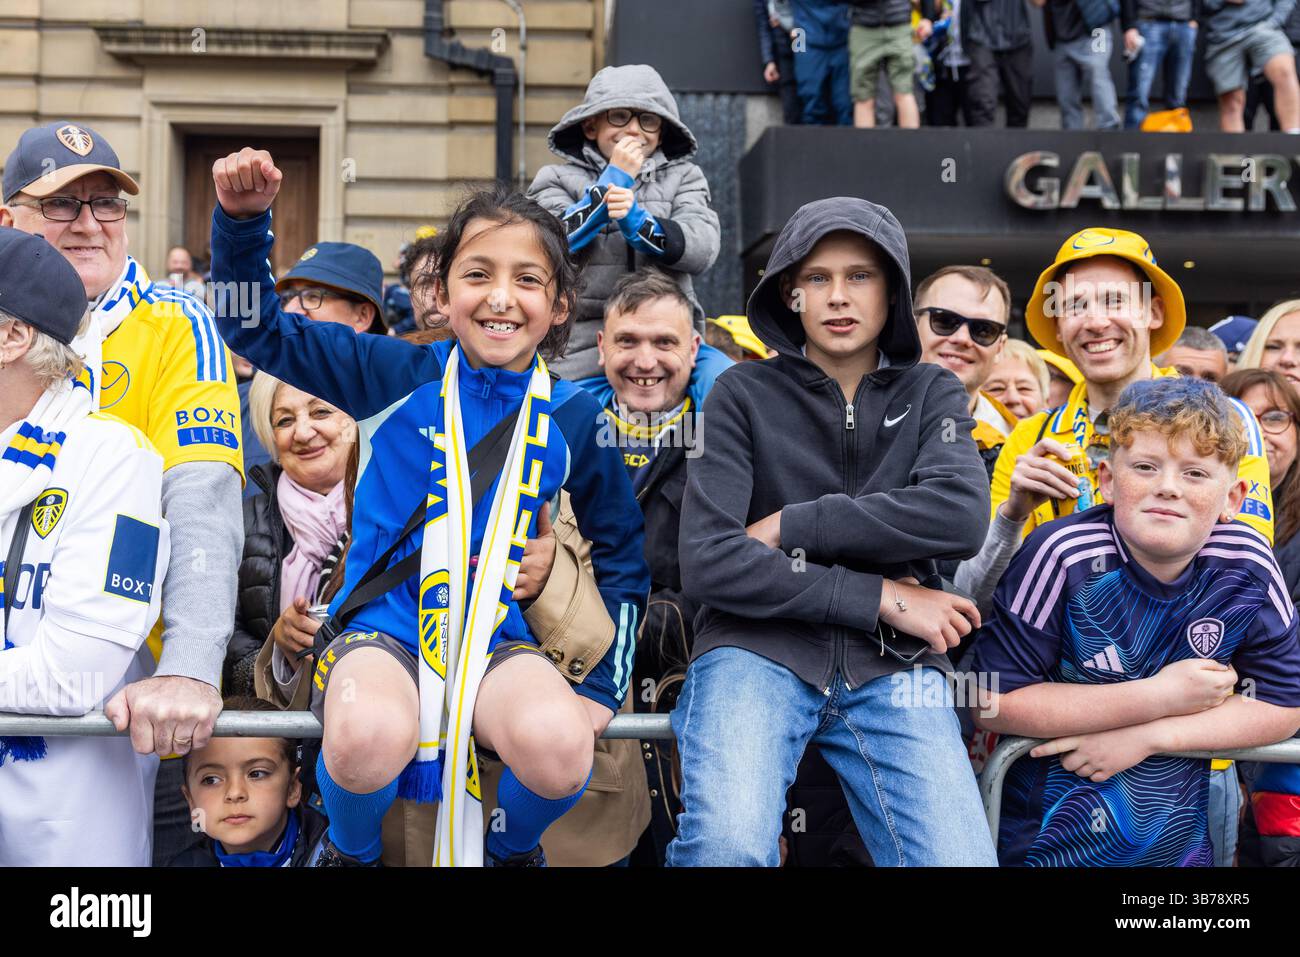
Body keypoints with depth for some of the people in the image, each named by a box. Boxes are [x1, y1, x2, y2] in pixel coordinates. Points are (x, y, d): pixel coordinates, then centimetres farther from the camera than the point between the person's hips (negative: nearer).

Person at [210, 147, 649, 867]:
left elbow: (620, 561, 12)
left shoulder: (573, 419, 3)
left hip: (497, 637, 1)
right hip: (382, 624, -1)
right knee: (370, 737, -35)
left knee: (558, 745, -31)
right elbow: (259, 331, 3)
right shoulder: (398, 376, 1)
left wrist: (602, 688, 5)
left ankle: (513, 848, 8)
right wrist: (242, 219, -13)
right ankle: (348, 851, 4)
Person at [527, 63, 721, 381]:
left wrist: (637, 221, -17)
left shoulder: (683, 177, 15)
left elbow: (703, 248, -2)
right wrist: (613, 180, -5)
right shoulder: (557, 179, 12)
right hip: (579, 355, -1)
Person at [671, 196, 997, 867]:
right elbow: (708, 562, -6)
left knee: (959, 859, -20)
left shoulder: (931, 394, 14)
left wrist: (789, 527, -9)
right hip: (758, 648, -2)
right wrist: (881, 597, -7)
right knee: (728, 847, -29)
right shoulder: (744, 394, 7)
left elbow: (960, 516, -8)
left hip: (892, 665, 2)